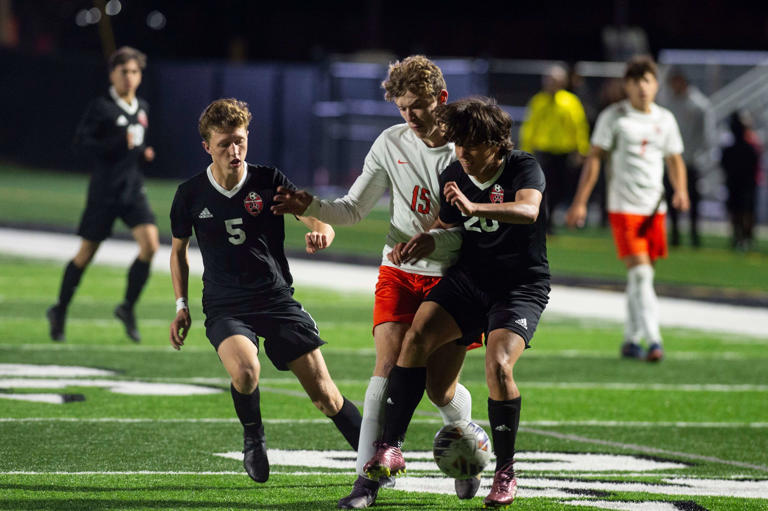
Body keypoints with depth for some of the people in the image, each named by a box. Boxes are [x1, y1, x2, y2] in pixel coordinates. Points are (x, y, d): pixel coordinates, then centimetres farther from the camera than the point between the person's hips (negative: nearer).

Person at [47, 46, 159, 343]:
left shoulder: (142, 109, 11)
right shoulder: (101, 108, -9)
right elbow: (81, 144, -15)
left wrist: (144, 153, 6)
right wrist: (119, 145, -25)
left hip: (133, 190, 5)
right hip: (104, 192, -5)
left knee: (150, 244, -14)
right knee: (86, 254, 4)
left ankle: (128, 307, 3)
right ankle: (59, 312, 22)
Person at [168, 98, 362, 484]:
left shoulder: (268, 181, -3)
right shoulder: (191, 195, 0)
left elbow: (320, 223, -8)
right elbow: (178, 250, 17)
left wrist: (320, 234, -33)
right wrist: (181, 305, 9)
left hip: (277, 300, 0)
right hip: (224, 307, 0)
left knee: (323, 393, -6)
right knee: (245, 372, -31)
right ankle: (253, 437, -1)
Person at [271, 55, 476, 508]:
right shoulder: (392, 143, 0)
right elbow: (355, 208, 7)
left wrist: (435, 240, -27)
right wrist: (311, 207, -11)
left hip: (453, 278, -2)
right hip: (400, 274, 2)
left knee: (441, 388, 0)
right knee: (388, 367, -16)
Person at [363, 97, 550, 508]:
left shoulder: (523, 167, -12)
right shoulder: (453, 176, 4)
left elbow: (528, 210, -33)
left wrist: (473, 206, -45)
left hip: (521, 286, -5)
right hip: (468, 278, 5)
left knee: (498, 366, -24)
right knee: (416, 336, -20)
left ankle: (505, 471, -5)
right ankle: (390, 448, -21)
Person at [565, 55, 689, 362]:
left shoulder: (665, 120, 9)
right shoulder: (613, 117, -3)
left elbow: (674, 159, 18)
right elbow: (594, 158, -2)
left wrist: (680, 190, -1)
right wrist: (580, 202, -6)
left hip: (655, 208, 5)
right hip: (623, 207, -5)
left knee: (640, 276, 10)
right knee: (640, 273, -14)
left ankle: (631, 340, 20)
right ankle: (653, 340, -19)